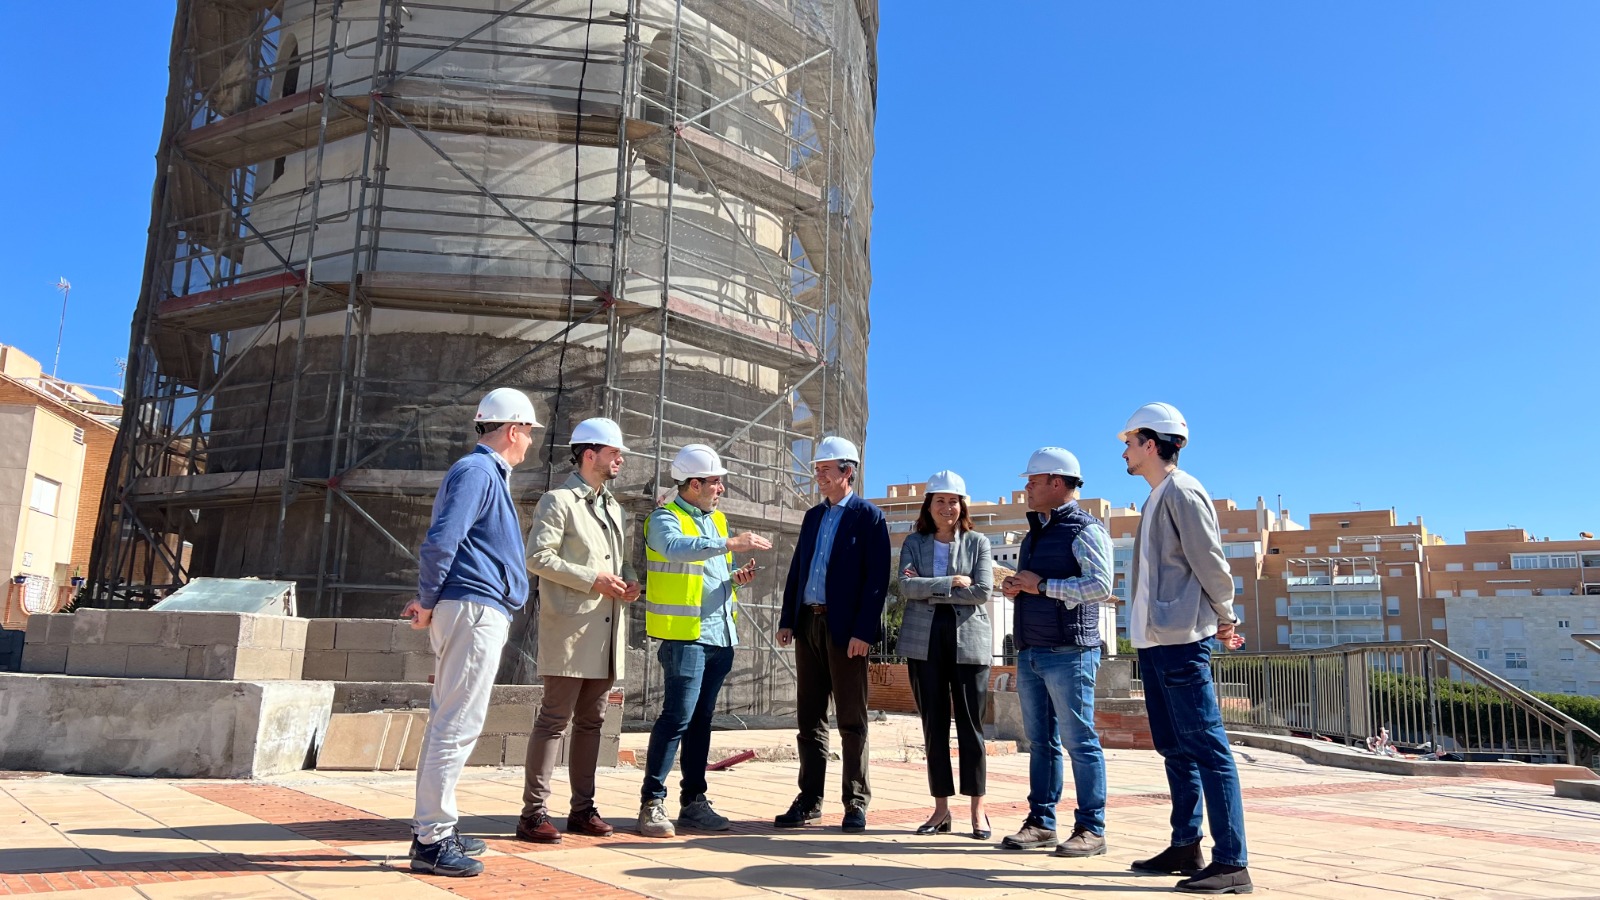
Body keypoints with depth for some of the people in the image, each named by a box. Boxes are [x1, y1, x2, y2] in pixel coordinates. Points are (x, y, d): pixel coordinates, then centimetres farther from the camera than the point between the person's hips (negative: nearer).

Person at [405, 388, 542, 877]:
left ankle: (435, 830, 22)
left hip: (472, 611, 10)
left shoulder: (488, 473, 20)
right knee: (458, 725, -7)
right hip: (476, 609, -10)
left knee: (449, 723, 14)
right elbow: (440, 540, -21)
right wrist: (428, 602, -12)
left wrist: (429, 600, 13)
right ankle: (432, 840, -1)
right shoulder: (477, 471, -11)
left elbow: (446, 542, 23)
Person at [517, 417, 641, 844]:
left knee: (591, 721, 11)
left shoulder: (613, 506, 21)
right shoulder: (558, 500, -4)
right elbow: (538, 556, -13)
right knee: (554, 719, -6)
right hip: (570, 628, -8)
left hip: (606, 631, 8)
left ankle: (583, 809, 19)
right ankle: (534, 812, 1)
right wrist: (592, 579, -16)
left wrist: (629, 580, 6)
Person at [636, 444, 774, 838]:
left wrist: (735, 578, 4)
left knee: (701, 720, 11)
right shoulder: (666, 518, -4)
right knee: (677, 717, -9)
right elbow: (676, 548, -27)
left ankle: (693, 801, 18)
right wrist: (730, 544, -34)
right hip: (685, 636, -7)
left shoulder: (717, 519, 19)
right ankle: (652, 802, 0)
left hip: (720, 637, 7)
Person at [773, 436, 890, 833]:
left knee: (852, 722, 2)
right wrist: (787, 620, 8)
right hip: (808, 625, 6)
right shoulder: (813, 516, 16)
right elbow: (797, 569, 16)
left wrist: (863, 631, -18)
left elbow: (877, 578, -11)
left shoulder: (868, 516, -4)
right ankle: (809, 801, 18)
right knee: (809, 719, 10)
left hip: (846, 630, -6)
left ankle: (856, 805, 11)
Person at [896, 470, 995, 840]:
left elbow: (982, 591, -7)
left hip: (969, 640, -1)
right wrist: (952, 582, -13)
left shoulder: (978, 542, 6)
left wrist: (929, 591, -8)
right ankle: (941, 808, 14)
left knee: (970, 724, 0)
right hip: (923, 641, 2)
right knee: (933, 725, 6)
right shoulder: (914, 542, 10)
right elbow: (906, 586, -6)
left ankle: (977, 809, 10)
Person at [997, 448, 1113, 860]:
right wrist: (1014, 588, 8)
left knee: (1079, 741, -3)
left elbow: (1100, 586, -18)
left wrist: (1042, 585, -17)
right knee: (1039, 740, 11)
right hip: (1030, 653, 8)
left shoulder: (1085, 529, -7)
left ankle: (1091, 829, 4)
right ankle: (1040, 822, 17)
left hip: (1068, 653, -8)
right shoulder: (1033, 535, 20)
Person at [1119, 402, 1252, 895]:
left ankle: (1231, 862, -4)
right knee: (1174, 748, 13)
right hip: (1154, 639, 10)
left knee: (1206, 747, -8)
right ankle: (1185, 847, 21)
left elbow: (1210, 563, -12)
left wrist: (1224, 619, -1)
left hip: (1181, 641, -10)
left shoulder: (1182, 491, -11)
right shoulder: (1156, 498, 17)